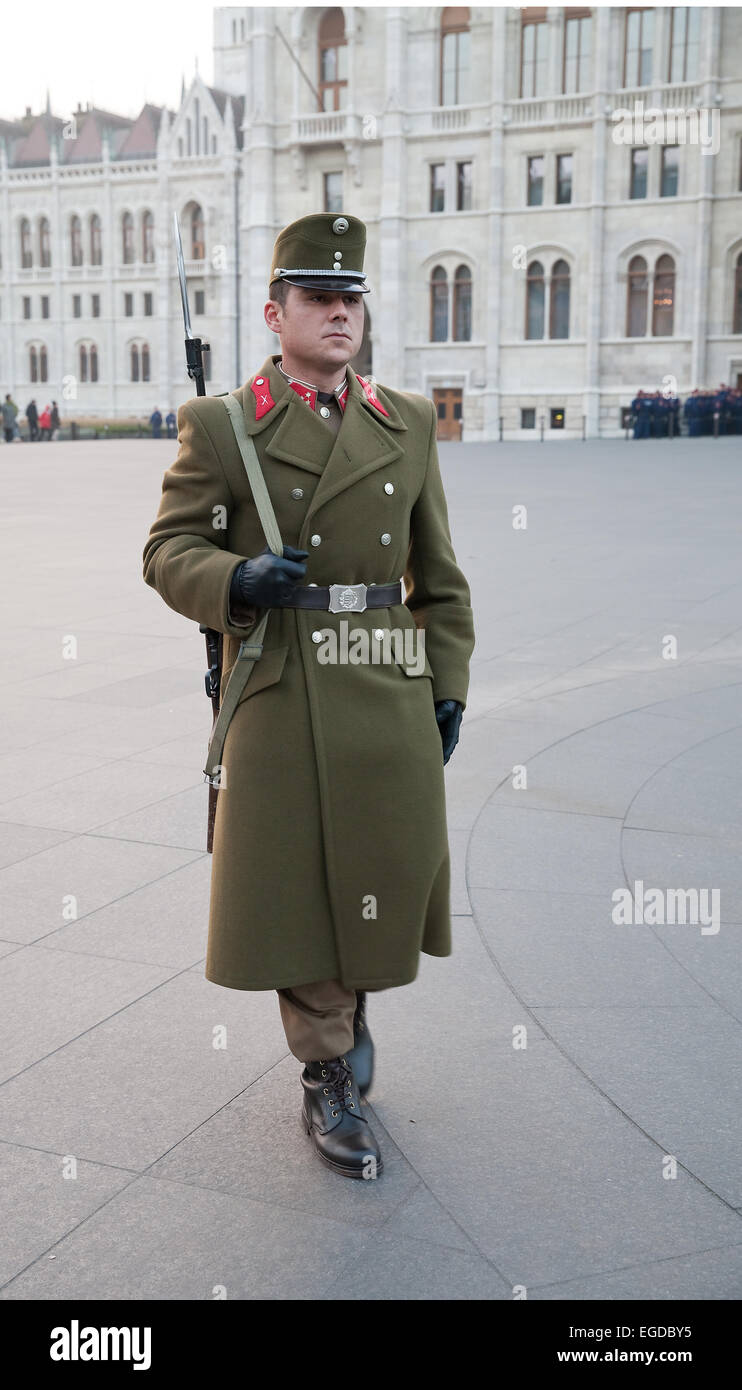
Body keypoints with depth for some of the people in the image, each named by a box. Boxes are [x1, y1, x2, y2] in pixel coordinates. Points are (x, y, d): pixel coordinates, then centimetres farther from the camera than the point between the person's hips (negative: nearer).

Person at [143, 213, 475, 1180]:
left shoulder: (408, 423, 9)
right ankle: (328, 1080, 23)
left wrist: (449, 688, 7)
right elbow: (169, 552, 0)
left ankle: (348, 1001, 43)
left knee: (383, 873, 11)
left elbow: (439, 575, 11)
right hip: (280, 695, -3)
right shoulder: (220, 427, -1)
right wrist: (236, 580, -21)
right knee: (298, 885, 4)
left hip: (390, 697, 3)